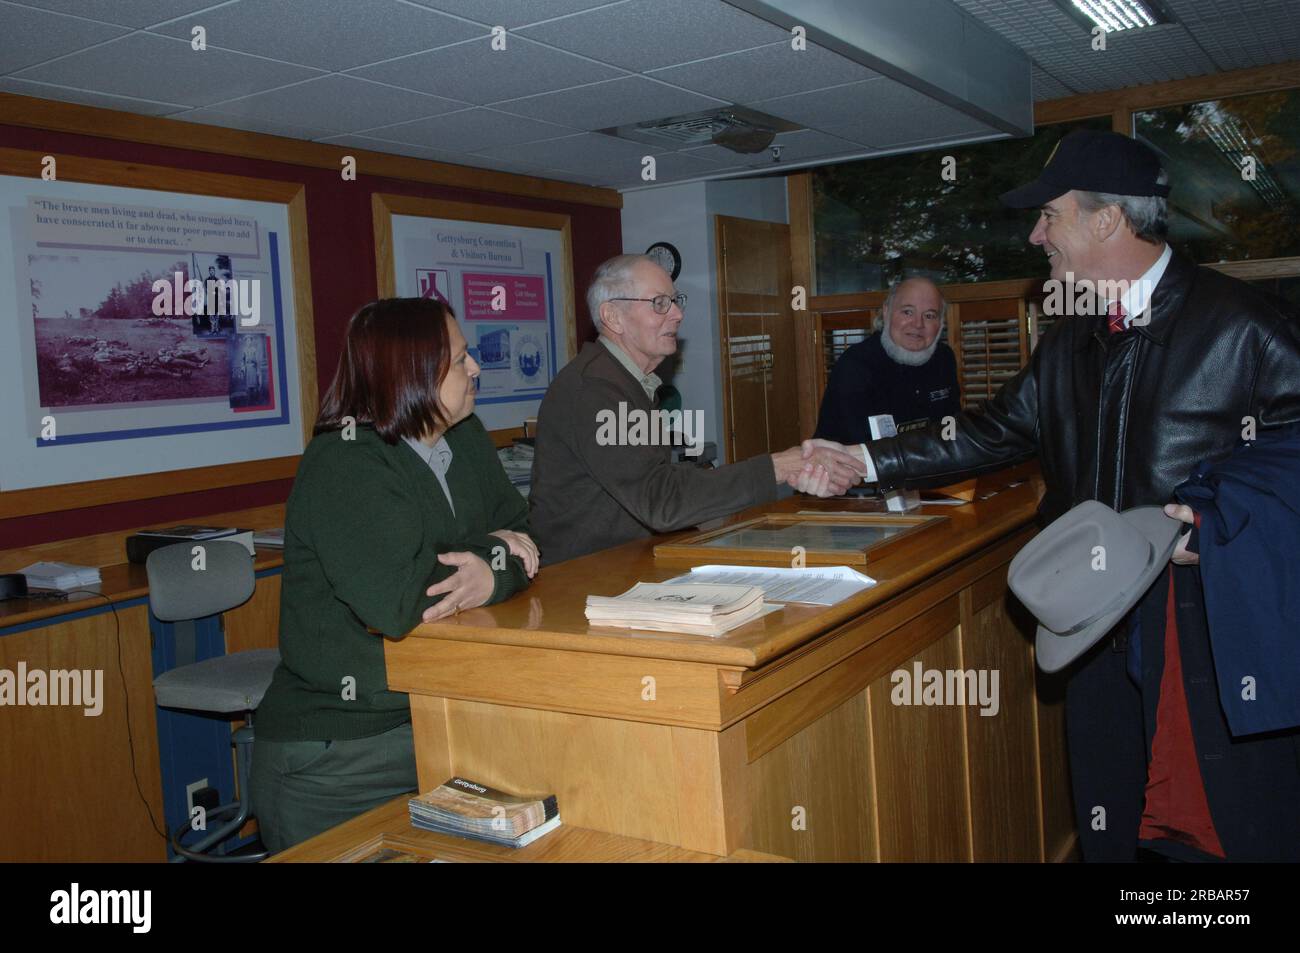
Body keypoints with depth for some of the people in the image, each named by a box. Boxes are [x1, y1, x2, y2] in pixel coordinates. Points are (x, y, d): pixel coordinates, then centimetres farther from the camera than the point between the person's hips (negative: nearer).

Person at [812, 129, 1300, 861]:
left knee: (1210, 832, 7)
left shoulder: (1239, 322, -12)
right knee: (1106, 826, 16)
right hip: (1101, 630, 6)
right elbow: (993, 436, 14)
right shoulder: (1071, 346, 11)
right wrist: (866, 461, 10)